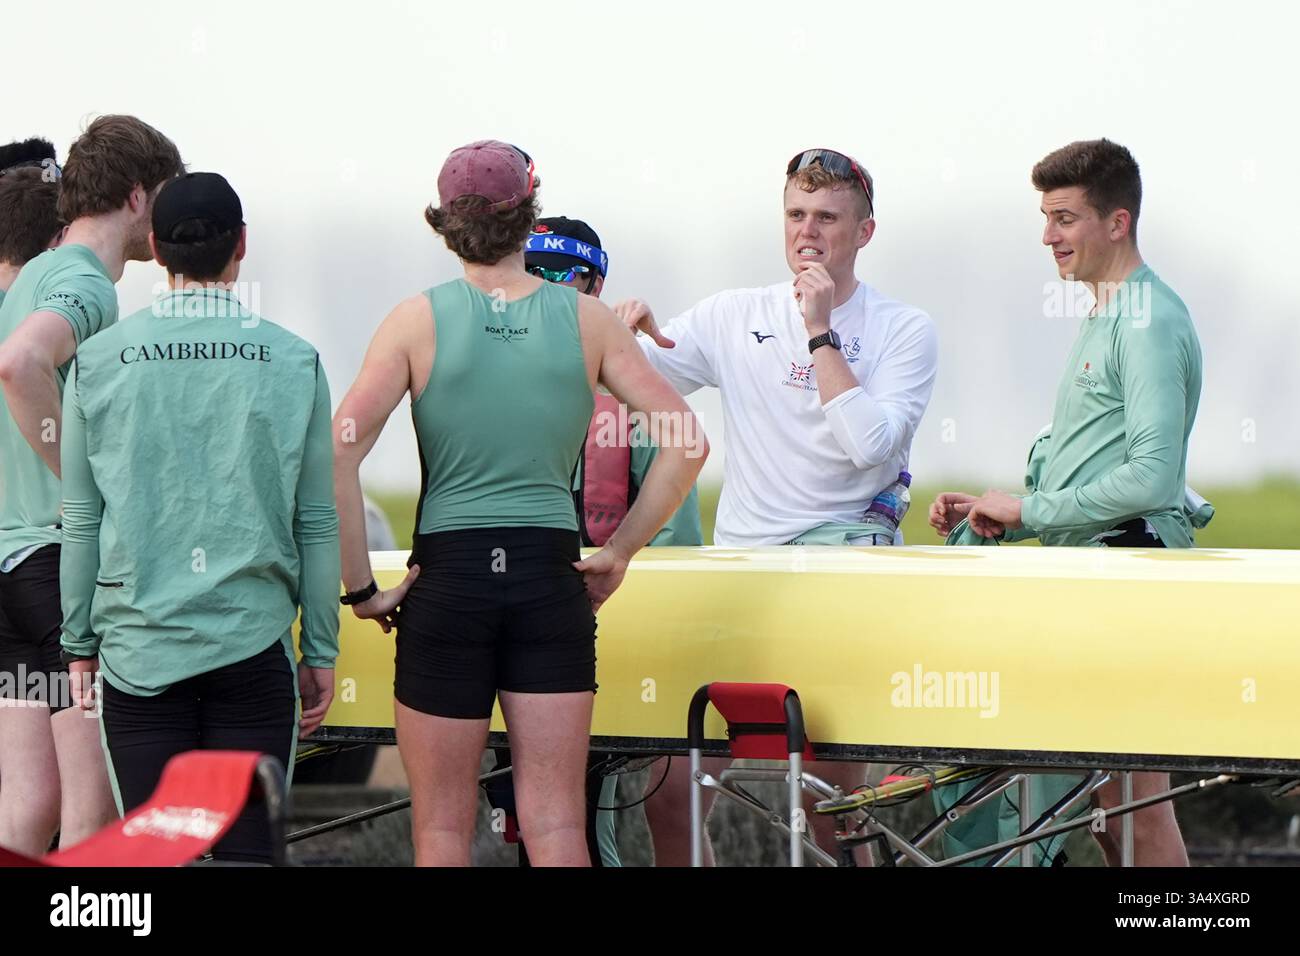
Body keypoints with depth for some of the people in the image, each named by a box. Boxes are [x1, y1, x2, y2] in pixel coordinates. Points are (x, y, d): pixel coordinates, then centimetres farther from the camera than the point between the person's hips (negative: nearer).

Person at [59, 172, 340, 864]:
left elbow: (81, 521, 4)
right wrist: (321, 651, 10)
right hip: (254, 644, 0)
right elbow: (316, 525, 3)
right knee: (245, 850, 1)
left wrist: (79, 643, 12)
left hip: (137, 644, 0)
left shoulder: (100, 360, 0)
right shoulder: (293, 363, 0)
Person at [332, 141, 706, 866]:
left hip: (447, 575, -1)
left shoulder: (420, 319, -2)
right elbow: (685, 440, -1)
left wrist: (361, 587, -5)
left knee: (442, 830, 6)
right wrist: (622, 550, 5)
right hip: (550, 576, 1)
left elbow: (339, 453, -12)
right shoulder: (585, 319, 2)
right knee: (556, 825, 3)